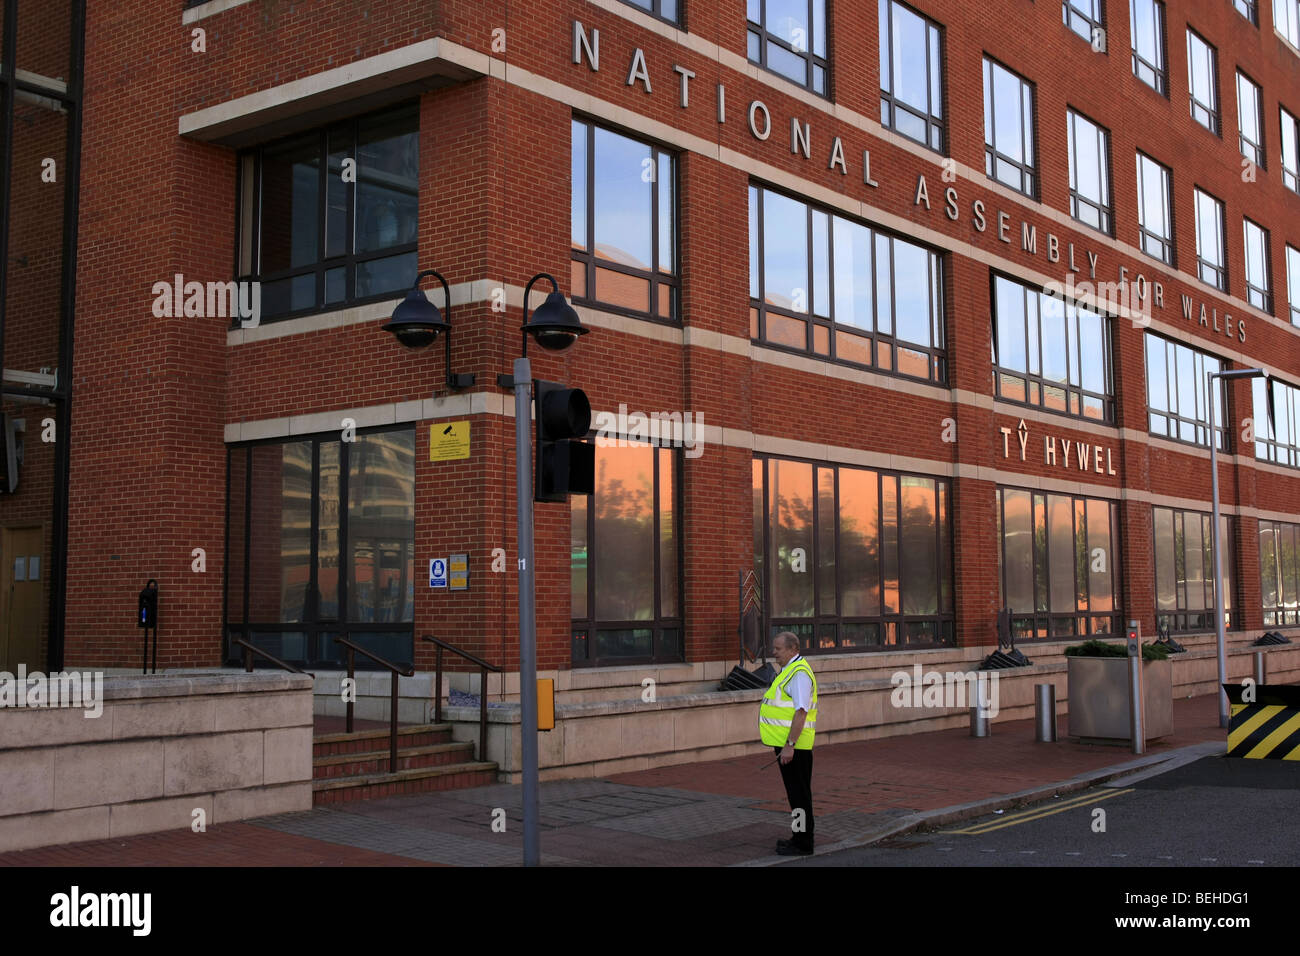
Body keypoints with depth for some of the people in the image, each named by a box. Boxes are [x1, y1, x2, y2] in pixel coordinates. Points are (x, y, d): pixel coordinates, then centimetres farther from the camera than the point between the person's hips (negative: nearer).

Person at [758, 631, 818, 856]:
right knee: (796, 792, 15)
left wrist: (789, 745, -26)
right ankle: (799, 837, 23)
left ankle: (803, 845, 1)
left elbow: (801, 712, -24)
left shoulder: (800, 673, -17)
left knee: (799, 793, -4)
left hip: (793, 745, -10)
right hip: (786, 743, 10)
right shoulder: (790, 670, 16)